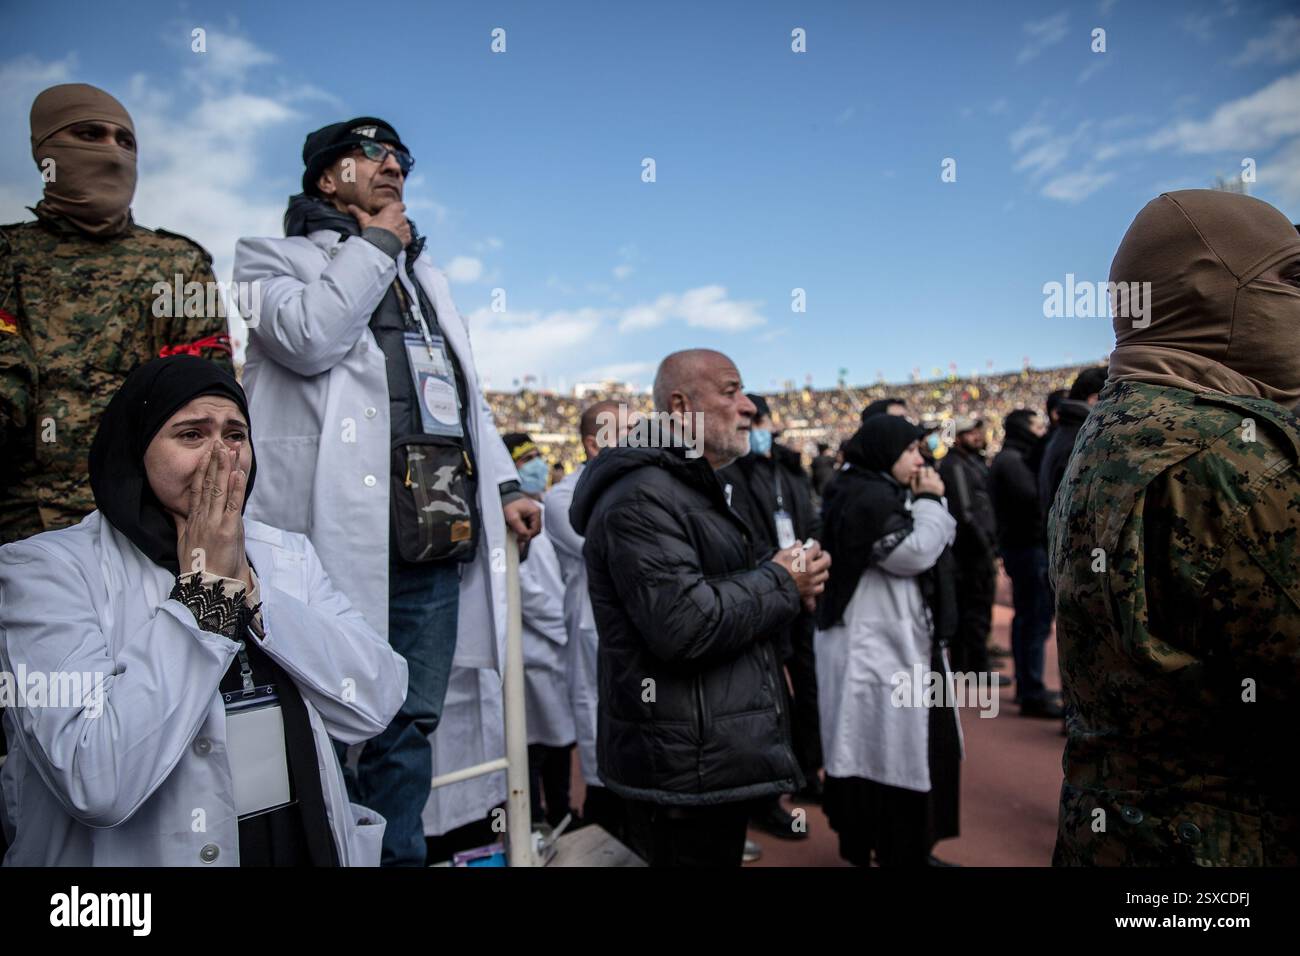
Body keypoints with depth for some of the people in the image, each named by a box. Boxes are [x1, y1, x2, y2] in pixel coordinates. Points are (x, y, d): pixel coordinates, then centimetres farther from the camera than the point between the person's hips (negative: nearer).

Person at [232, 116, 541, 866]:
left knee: (411, 722, 11)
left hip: (438, 532, 6)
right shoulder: (277, 258, 9)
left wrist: (504, 483, 12)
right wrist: (376, 244, -1)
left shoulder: (425, 276, 28)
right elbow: (307, 338, -14)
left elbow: (468, 392, 25)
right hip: (346, 528, -6)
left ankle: (399, 856, 22)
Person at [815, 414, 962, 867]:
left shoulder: (886, 493, 15)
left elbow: (939, 543, 17)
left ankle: (912, 848, 30)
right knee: (886, 754, 0)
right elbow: (916, 553, -21)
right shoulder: (864, 499, -17)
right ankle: (895, 849, 15)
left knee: (927, 747, 16)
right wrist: (931, 501, -8)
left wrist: (928, 502, 1)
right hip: (875, 648, -11)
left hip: (902, 642, 11)